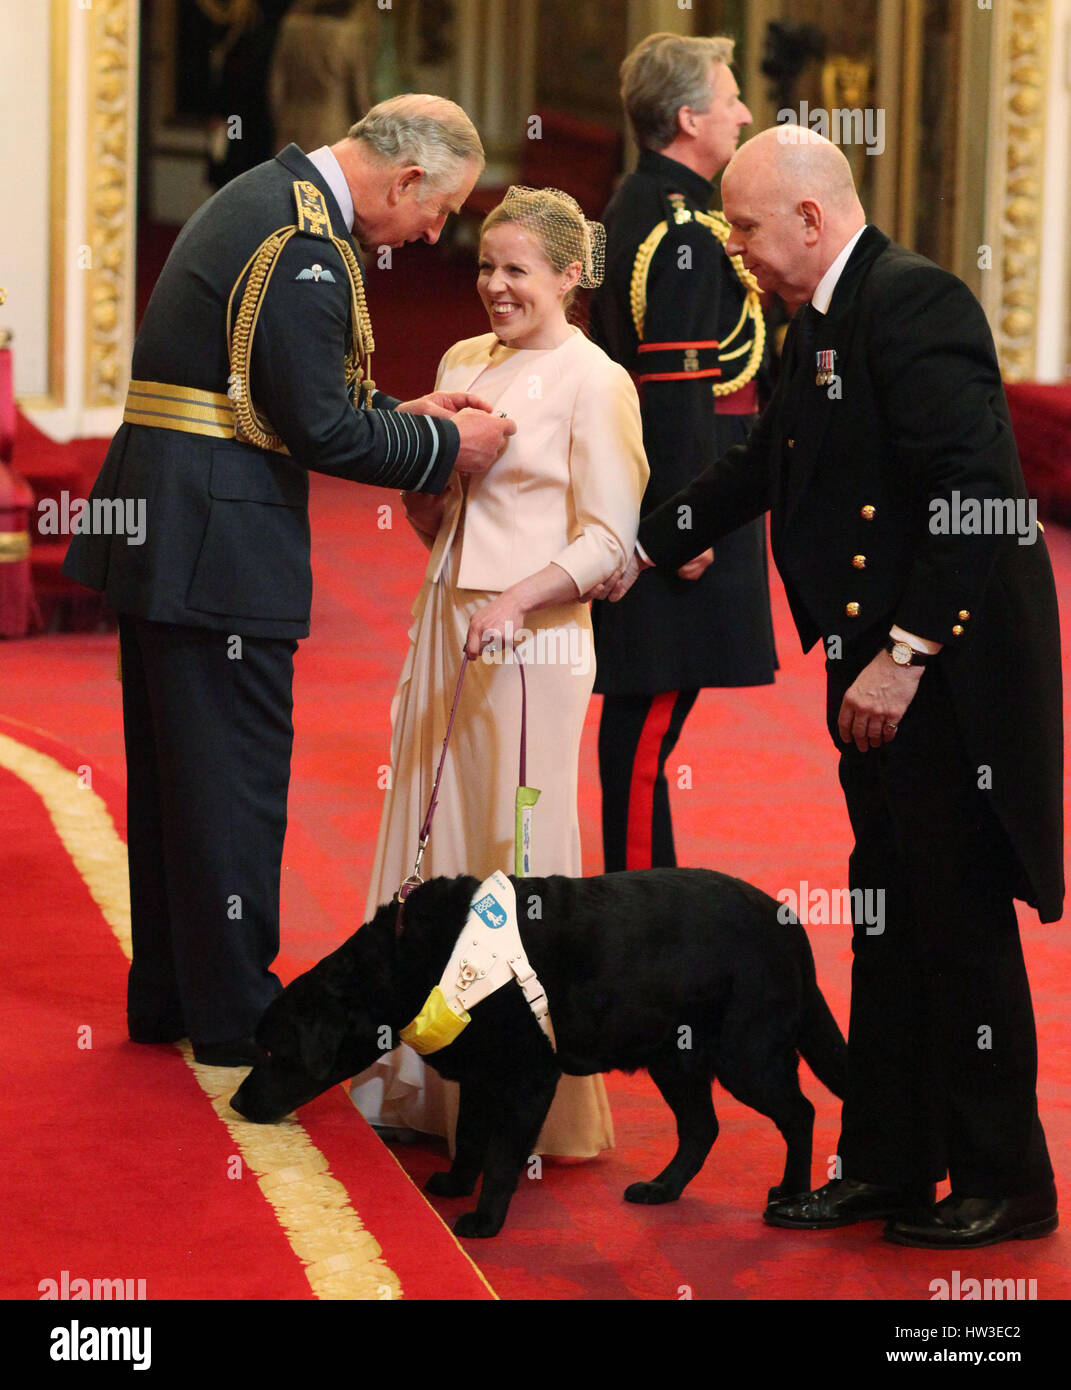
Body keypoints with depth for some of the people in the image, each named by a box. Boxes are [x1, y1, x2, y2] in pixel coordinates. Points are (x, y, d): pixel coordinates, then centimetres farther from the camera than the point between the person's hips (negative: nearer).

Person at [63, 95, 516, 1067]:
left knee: (172, 778, 16)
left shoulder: (263, 200, 14)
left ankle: (166, 996, 25)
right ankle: (234, 1015, 7)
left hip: (161, 538, 10)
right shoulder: (305, 247, -18)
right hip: (219, 544, -10)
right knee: (236, 778, -1)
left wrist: (397, 411, 13)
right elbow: (316, 430, -19)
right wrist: (444, 447, -7)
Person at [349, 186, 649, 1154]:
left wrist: (517, 599, -22)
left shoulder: (594, 382, -6)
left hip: (533, 640, -7)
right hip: (446, 628, 7)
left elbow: (611, 540, -10)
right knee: (432, 844, 8)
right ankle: (433, 1080, 17)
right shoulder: (464, 363, 14)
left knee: (518, 856, -4)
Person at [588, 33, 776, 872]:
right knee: (654, 704, -6)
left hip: (673, 499, 11)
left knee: (653, 702, 15)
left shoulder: (642, 207, 15)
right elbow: (674, 386, -22)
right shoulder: (681, 230, -17)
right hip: (688, 497, -11)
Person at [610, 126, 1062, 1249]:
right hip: (880, 669, 10)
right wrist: (638, 553, 28)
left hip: (953, 670, -10)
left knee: (961, 924, -1)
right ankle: (886, 1164, 25)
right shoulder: (821, 323, 13)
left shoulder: (914, 303, -17)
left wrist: (907, 653, -23)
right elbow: (760, 468, 27)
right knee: (886, 924, 15)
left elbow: (970, 491, -24)